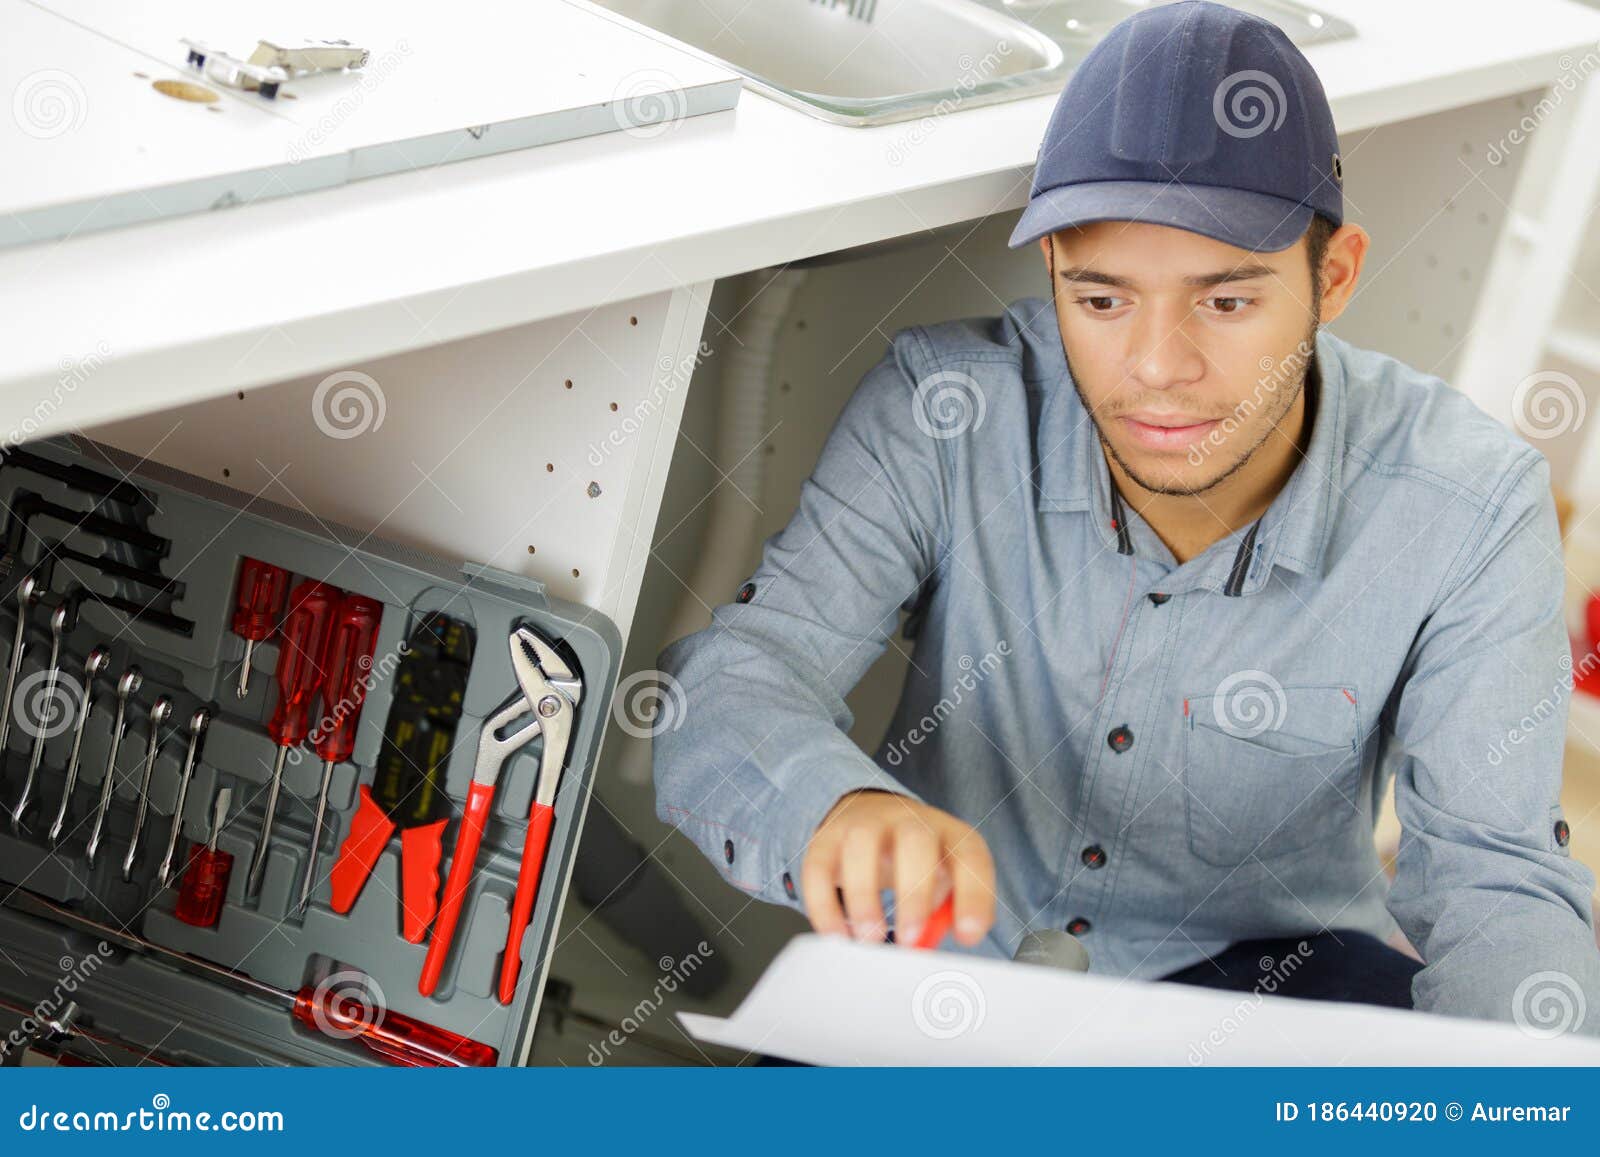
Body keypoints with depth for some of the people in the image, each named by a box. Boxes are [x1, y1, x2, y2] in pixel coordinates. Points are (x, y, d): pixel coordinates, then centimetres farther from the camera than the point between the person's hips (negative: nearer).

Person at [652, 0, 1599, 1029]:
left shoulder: (1469, 509, -16)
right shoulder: (946, 412, -17)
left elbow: (1498, 878, -16)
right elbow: (726, 684, -23)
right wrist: (838, 809, -49)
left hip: (1260, 971, 0)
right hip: (954, 960, 0)